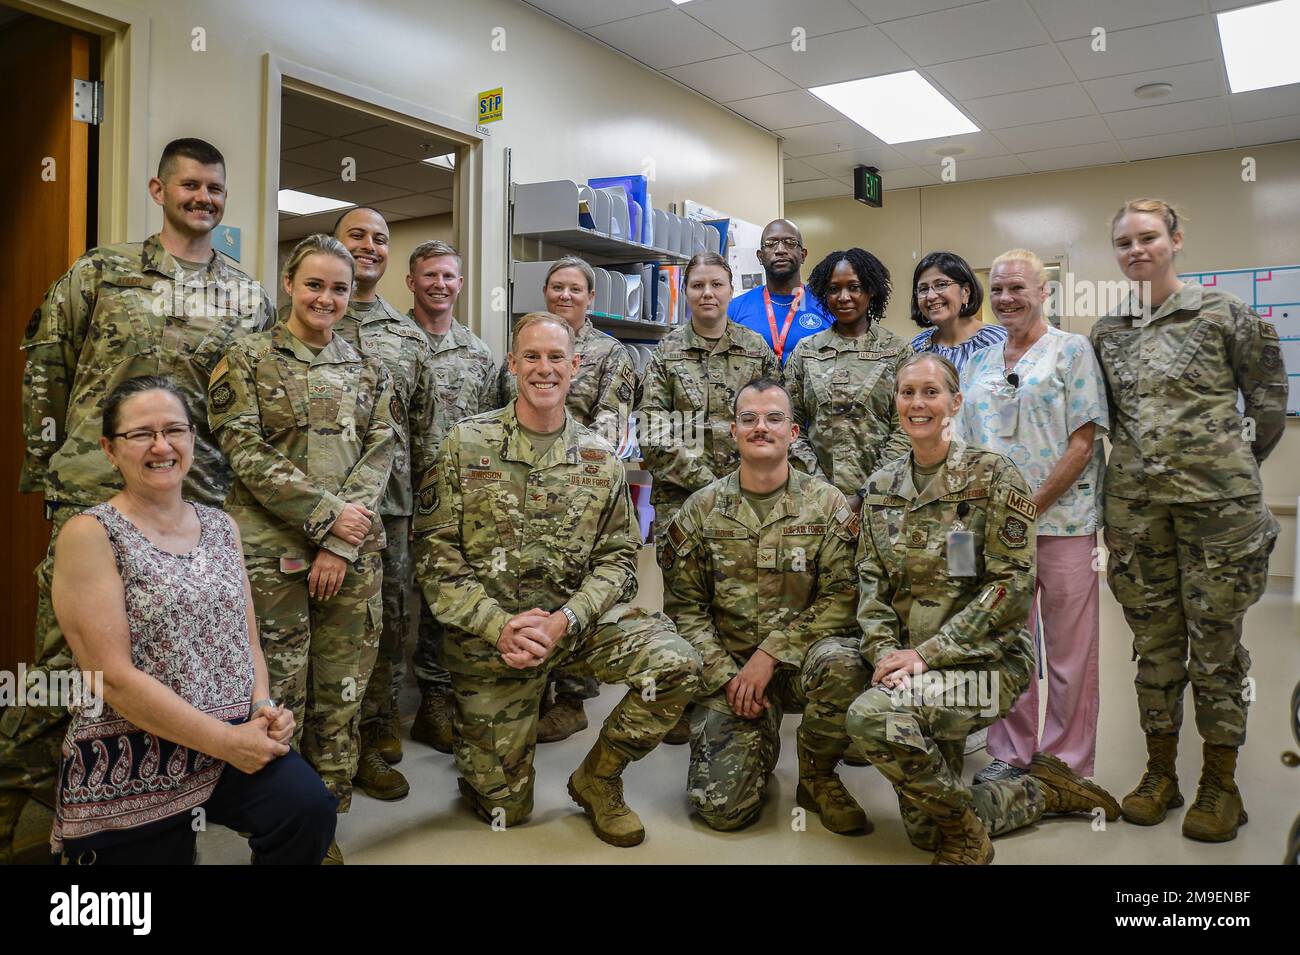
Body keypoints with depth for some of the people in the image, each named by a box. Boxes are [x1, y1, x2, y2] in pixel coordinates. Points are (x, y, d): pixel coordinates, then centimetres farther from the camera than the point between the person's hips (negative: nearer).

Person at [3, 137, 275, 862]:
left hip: (199, 505, 2)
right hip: (93, 500, -2)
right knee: (64, 659, 1)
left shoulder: (252, 300, 10)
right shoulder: (99, 273, 6)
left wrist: (244, 482, 11)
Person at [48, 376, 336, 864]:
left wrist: (262, 708, -7)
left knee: (310, 810, -22)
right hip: (129, 766, -3)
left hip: (238, 739, 4)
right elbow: (113, 675, -15)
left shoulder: (222, 527, 9)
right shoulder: (89, 534, -8)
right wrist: (225, 740, -16)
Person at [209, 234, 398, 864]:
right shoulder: (247, 360, 3)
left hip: (353, 552, 3)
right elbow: (246, 453, -7)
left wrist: (342, 543, -9)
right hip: (271, 549, -3)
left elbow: (380, 453, 4)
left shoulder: (369, 368, 12)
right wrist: (328, 514, -15)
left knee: (342, 691, 7)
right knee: (278, 693, 2)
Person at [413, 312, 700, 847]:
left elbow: (618, 557, -1)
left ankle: (597, 779, 3)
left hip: (578, 617, 2)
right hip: (487, 635, -2)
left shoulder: (600, 458, 3)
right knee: (503, 809, 4)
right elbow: (435, 554, -7)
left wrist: (565, 619, -18)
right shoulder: (465, 445, -3)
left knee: (676, 666, -23)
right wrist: (499, 625, -18)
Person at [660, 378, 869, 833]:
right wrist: (727, 676, -10)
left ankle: (817, 777, -5)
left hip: (803, 655, 0)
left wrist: (771, 654, -16)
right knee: (723, 806, -14)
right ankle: (762, 740, 23)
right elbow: (684, 605, 2)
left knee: (840, 663, -36)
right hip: (727, 665, 0)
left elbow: (841, 597, -8)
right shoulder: (700, 510, 2)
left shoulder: (827, 504, -1)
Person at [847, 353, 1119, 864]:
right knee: (924, 829, 9)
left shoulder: (992, 475, -10)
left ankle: (966, 839, -7)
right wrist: (884, 651, -12)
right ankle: (1043, 789, 34)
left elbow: (1012, 583, -15)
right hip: (912, 664, 6)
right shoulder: (882, 485, 7)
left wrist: (928, 652, -20)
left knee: (871, 715, -33)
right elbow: (871, 581, 5)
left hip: (987, 660, -6)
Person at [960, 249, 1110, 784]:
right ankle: (1010, 753, 25)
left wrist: (1032, 505, -13)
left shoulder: (1072, 351, -1)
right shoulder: (977, 365, 14)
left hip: (1062, 519, -4)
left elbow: (1083, 442, -9)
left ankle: (1068, 763, 17)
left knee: (1069, 651, 3)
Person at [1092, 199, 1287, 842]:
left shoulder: (1222, 314, -2)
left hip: (1216, 501, -3)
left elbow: (1269, 399, 4)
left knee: (1215, 641, 3)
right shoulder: (1106, 332, 9)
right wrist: (1109, 509, 11)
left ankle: (1221, 782, 17)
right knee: (1154, 640, 9)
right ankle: (1160, 773, 21)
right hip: (1136, 505, 4)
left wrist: (1233, 471, 6)